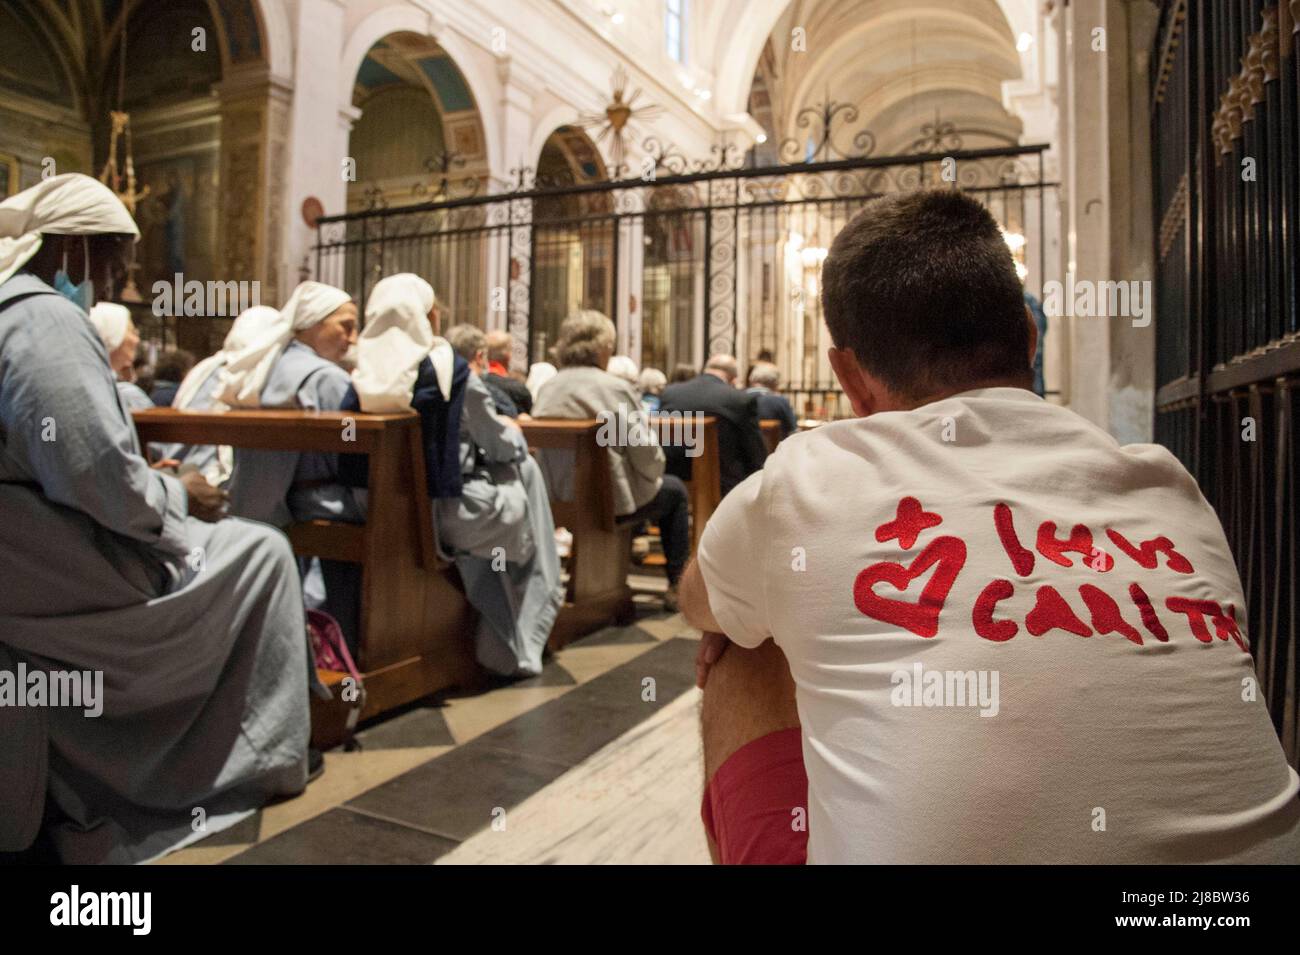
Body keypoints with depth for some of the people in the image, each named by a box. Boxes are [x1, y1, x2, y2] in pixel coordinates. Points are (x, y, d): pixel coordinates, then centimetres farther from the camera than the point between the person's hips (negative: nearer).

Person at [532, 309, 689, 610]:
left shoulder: (547, 389, -1)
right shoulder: (615, 388, -17)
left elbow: (544, 447, 7)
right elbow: (647, 456, -15)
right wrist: (654, 474, 6)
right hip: (610, 500, -6)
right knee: (675, 489, 20)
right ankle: (677, 584, 20)